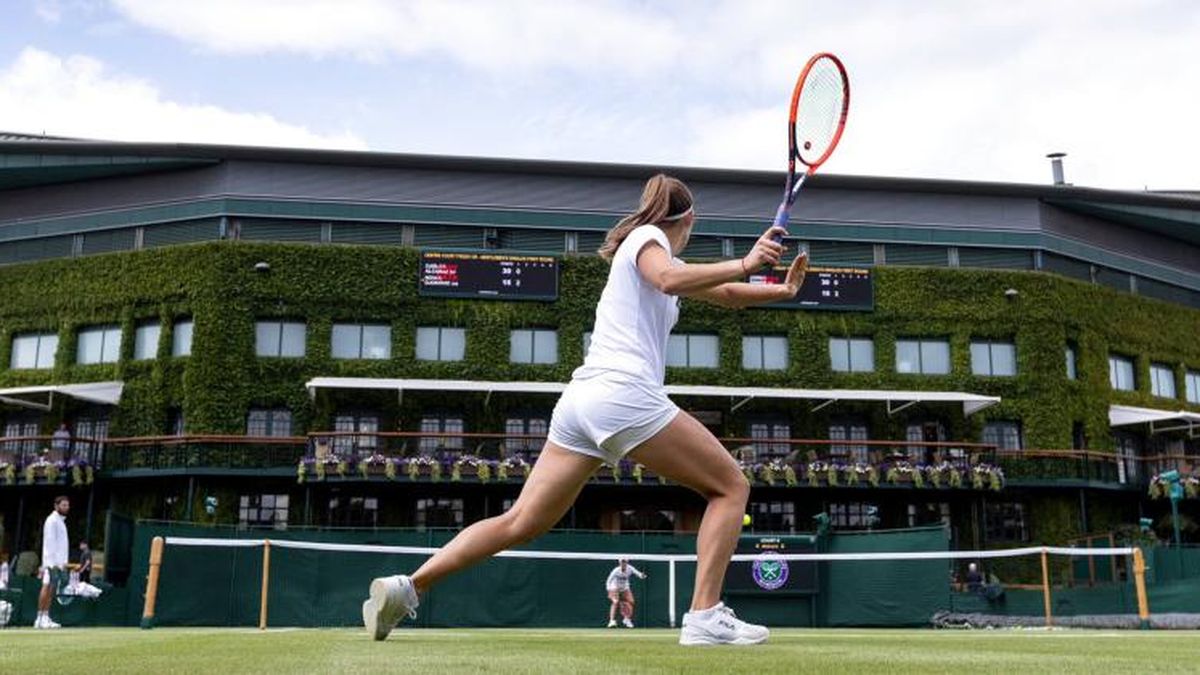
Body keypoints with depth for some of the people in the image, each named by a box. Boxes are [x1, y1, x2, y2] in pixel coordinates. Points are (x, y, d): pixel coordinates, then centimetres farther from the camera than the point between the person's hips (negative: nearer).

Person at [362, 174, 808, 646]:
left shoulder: (664, 258, 30)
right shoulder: (647, 237, 4)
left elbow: (726, 293, 37)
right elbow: (668, 280, -20)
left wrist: (783, 291, 26)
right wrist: (744, 264, -19)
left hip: (580, 398, 9)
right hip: (624, 393, -9)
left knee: (520, 523, 6)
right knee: (731, 486, 3)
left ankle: (406, 586, -1)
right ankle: (705, 616, -7)